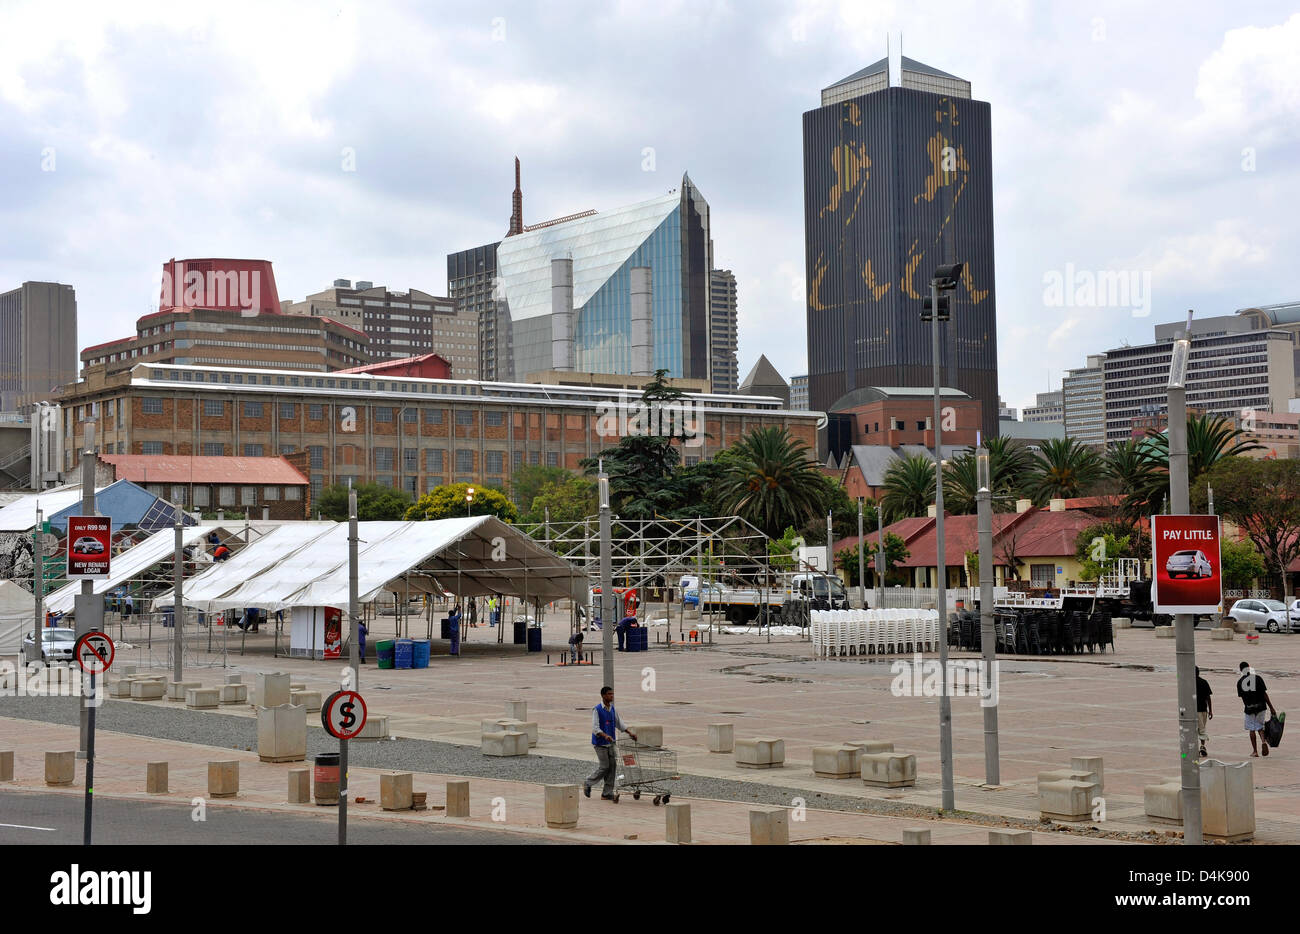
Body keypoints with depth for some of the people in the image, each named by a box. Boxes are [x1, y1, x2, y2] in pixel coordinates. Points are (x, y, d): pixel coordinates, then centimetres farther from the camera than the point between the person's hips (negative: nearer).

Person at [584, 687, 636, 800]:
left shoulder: (612, 709, 10)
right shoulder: (597, 710, -12)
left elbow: (619, 723, 18)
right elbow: (595, 728, -19)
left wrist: (630, 733, 5)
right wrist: (605, 735, -35)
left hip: (611, 743, 6)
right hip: (600, 743, -6)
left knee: (613, 766, 1)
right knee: (604, 767, -5)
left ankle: (607, 794, 8)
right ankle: (587, 784, 17)